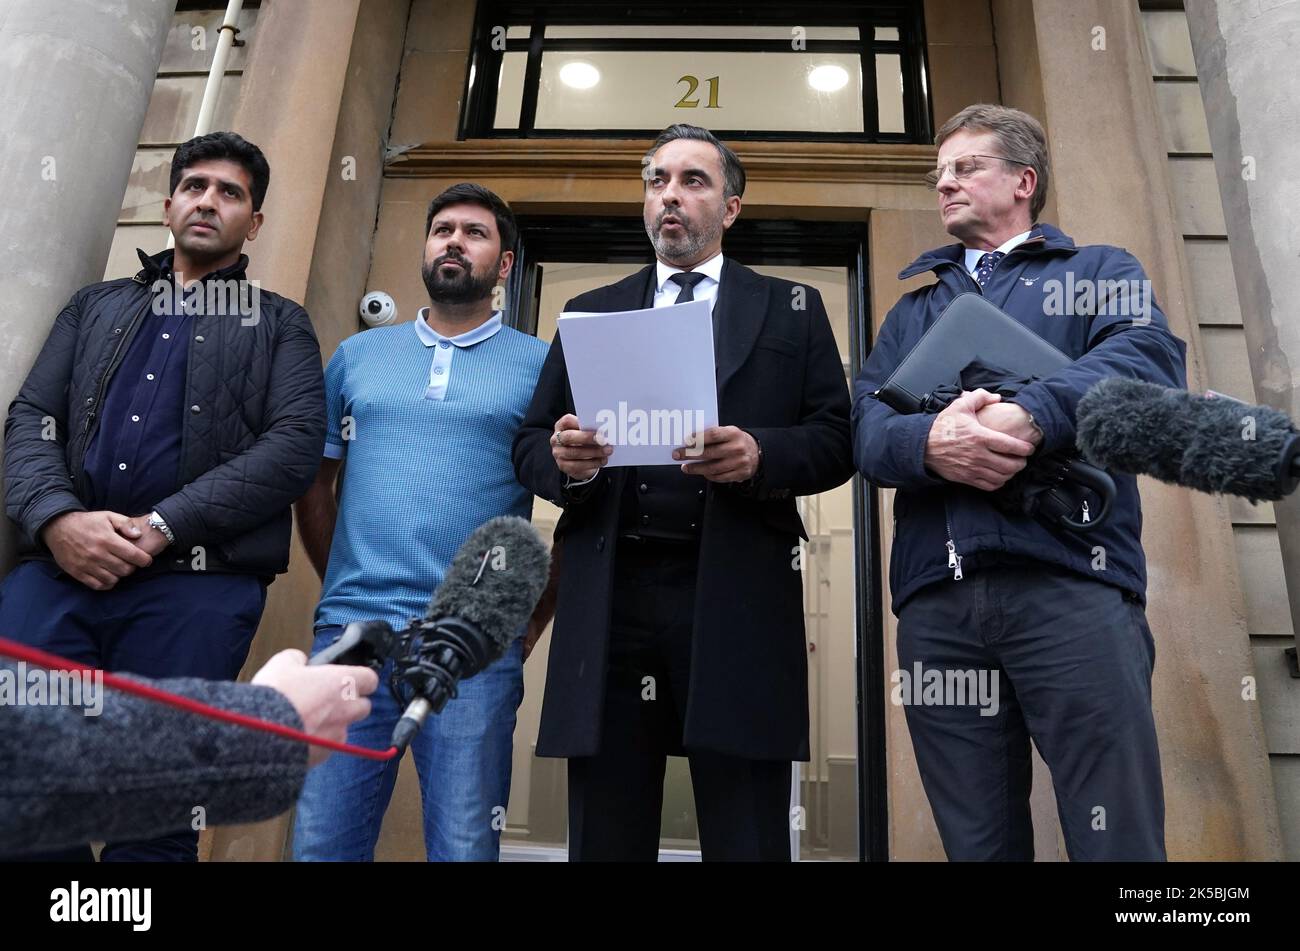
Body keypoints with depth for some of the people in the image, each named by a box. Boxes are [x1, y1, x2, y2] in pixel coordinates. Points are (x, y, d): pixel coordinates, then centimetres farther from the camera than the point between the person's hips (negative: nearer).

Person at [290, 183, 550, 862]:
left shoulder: (541, 366, 4)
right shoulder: (356, 356, 14)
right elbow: (313, 484, 18)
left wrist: (531, 617, 0)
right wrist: (343, 586, 11)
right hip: (349, 631, 3)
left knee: (465, 847, 7)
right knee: (319, 843, 9)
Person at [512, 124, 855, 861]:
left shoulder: (791, 308, 13)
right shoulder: (590, 314, 18)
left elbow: (837, 441, 5)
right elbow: (530, 445, 12)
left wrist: (760, 454, -16)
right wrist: (564, 460, -11)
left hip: (736, 599, -1)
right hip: (608, 598, 2)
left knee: (748, 843, 6)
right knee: (605, 841, 9)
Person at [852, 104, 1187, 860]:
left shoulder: (1100, 272, 16)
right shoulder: (913, 310, 24)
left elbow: (1151, 355, -6)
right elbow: (868, 423, 8)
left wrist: (1029, 415, -23)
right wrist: (928, 443, -16)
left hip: (1068, 580, -3)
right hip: (936, 599, 3)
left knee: (1117, 839, -2)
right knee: (978, 844, 9)